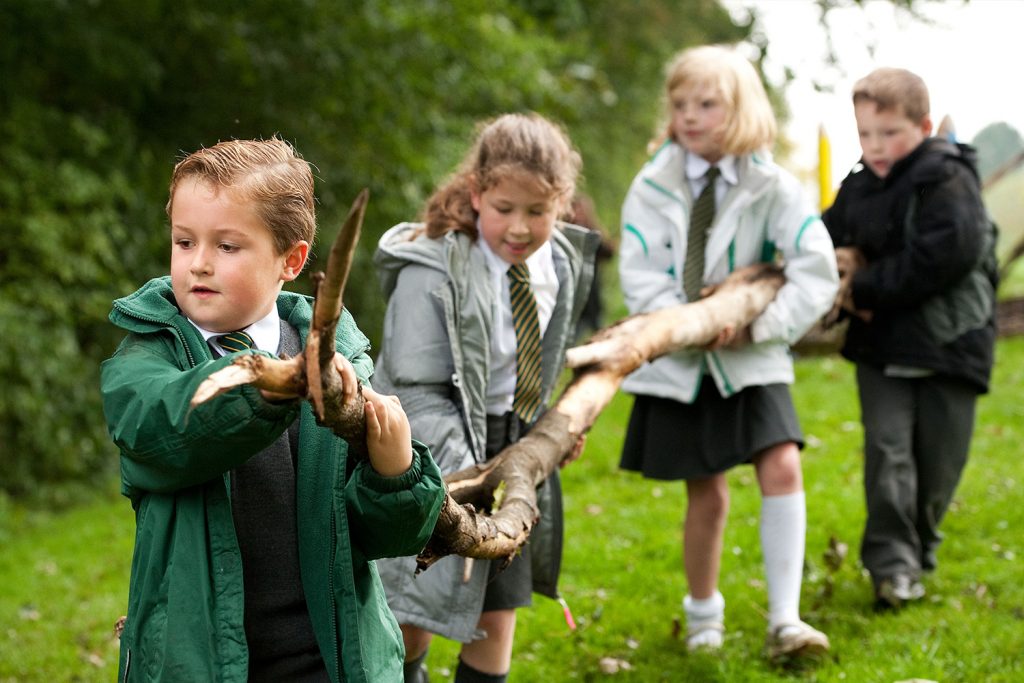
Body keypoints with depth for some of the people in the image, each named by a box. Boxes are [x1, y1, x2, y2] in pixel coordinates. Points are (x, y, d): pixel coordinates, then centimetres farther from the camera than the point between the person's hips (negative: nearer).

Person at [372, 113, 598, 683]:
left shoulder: (563, 266, 0)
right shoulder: (431, 275, -20)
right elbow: (421, 393, -21)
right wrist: (466, 482, -29)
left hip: (514, 450, 5)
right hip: (435, 456, -5)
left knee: (497, 615, 9)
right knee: (416, 615, 4)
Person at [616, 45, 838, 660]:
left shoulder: (773, 188, -4)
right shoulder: (653, 186, -2)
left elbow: (818, 272, -10)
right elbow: (640, 278, -6)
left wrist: (759, 326, -18)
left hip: (751, 360, 0)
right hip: (678, 362, 0)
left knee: (782, 468, -18)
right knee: (707, 496, 5)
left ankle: (785, 620, -13)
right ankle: (704, 612, 28)